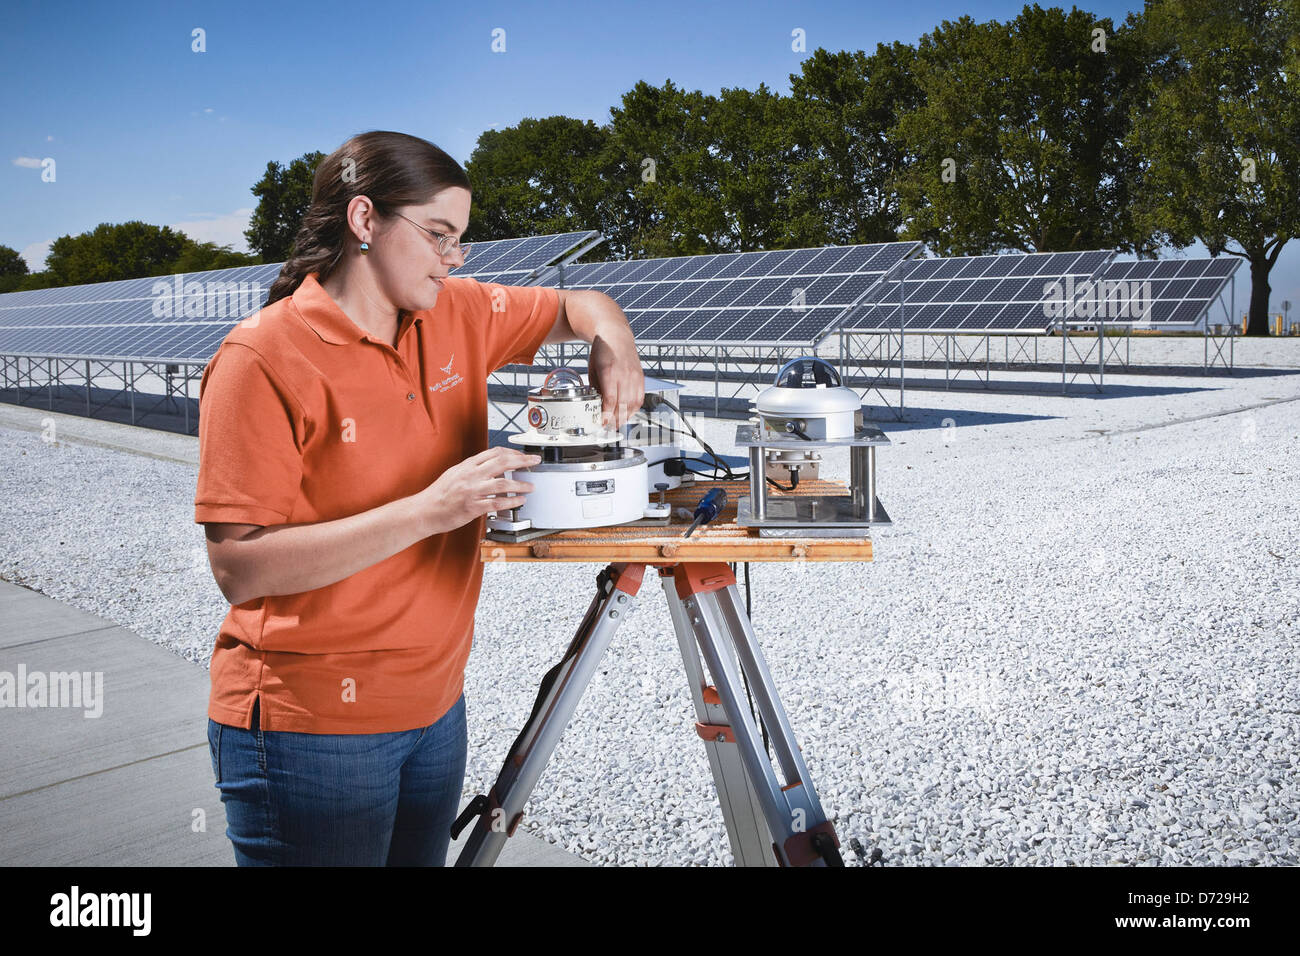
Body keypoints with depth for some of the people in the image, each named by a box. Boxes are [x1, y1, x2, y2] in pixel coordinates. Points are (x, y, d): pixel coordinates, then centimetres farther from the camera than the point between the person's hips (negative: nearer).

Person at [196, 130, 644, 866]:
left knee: (424, 855, 19)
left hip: (437, 703, 6)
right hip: (310, 726, -6)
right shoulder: (264, 359, -16)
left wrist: (611, 341, -8)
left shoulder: (455, 315, 2)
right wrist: (427, 510, -28)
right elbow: (240, 568, -21)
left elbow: (579, 306, 16)